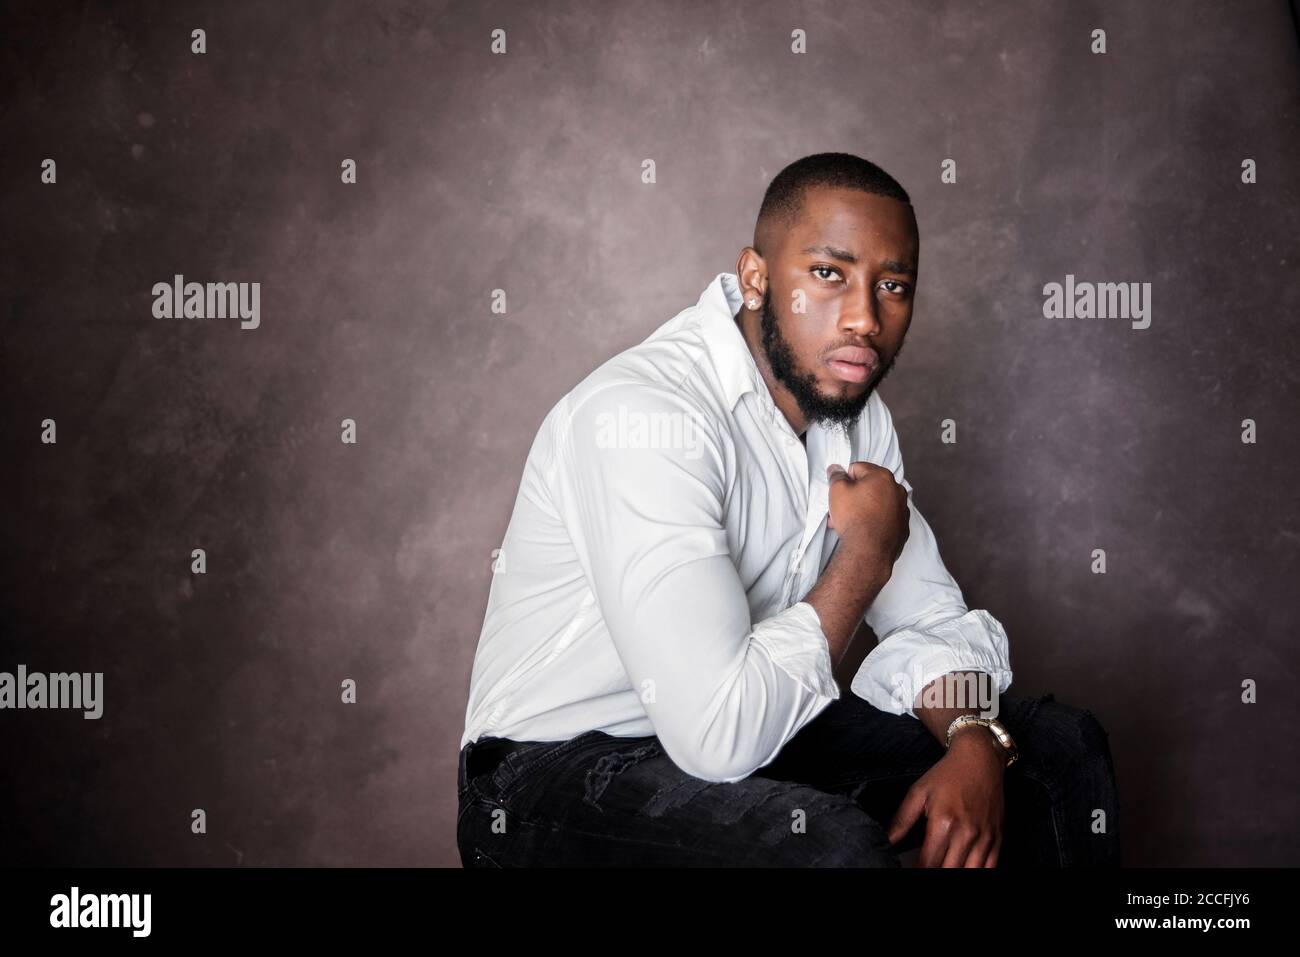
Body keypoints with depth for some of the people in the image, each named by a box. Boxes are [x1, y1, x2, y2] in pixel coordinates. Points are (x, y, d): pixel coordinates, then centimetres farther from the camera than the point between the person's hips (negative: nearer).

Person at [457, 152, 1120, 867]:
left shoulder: (855, 409, 1)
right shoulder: (644, 412, -28)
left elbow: (932, 620, 7)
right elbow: (719, 732, -34)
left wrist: (974, 747, -15)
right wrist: (865, 555, -19)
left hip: (747, 729, 8)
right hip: (563, 772, -8)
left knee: (1059, 742, 4)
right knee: (834, 846, -36)